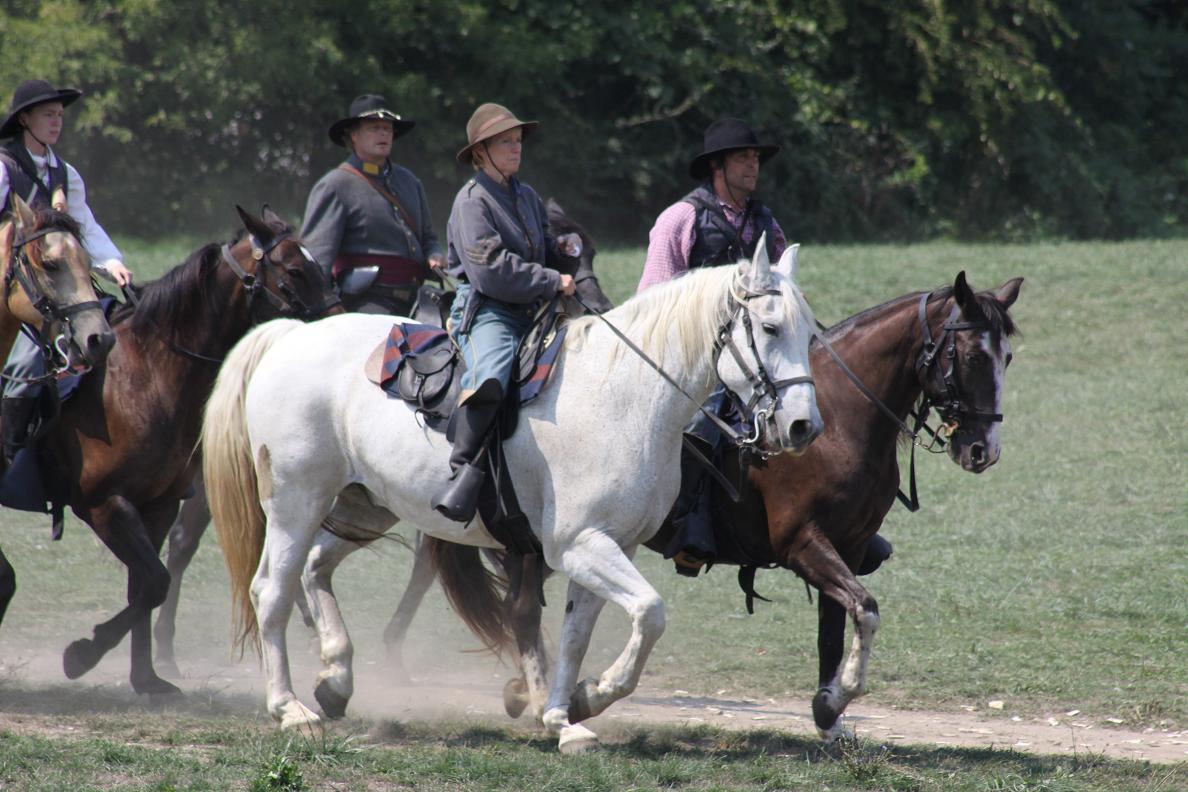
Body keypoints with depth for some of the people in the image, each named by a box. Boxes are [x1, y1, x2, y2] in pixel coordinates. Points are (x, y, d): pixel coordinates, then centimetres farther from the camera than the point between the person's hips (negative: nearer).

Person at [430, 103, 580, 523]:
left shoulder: (527, 196, 19)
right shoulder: (472, 201, -5)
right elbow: (492, 271, -16)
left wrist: (562, 249, 10)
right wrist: (553, 282, -14)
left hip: (531, 314, 8)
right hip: (485, 311, -8)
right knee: (491, 377, -37)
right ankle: (463, 469, -37)